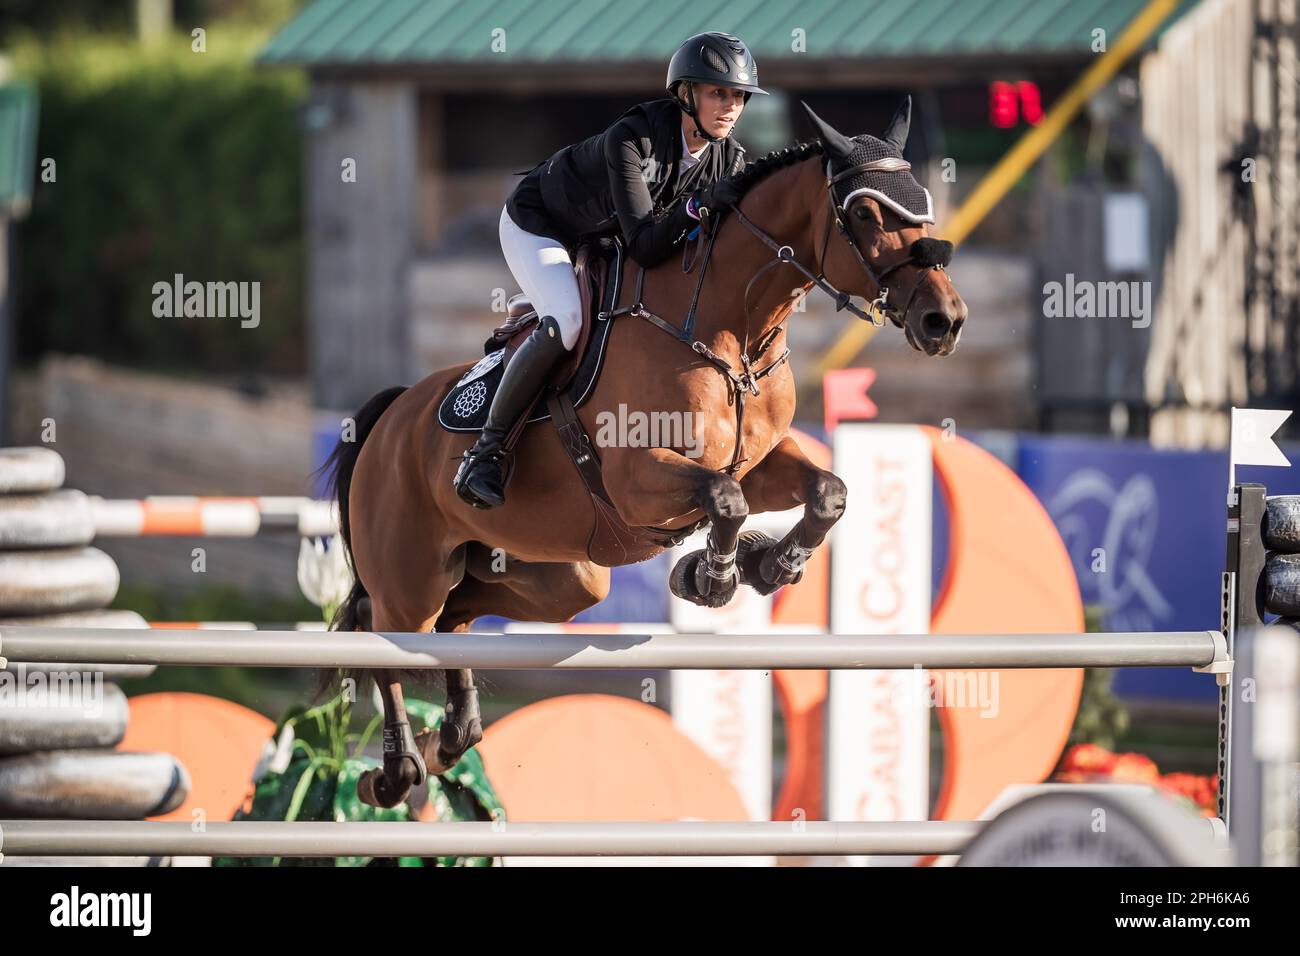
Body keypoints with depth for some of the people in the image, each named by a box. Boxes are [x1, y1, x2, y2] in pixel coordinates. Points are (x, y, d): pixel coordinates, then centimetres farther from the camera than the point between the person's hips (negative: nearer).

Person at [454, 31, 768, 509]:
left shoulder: (729, 159, -17)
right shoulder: (631, 138, -37)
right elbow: (644, 247, -41)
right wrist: (700, 204, -53)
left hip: (601, 237, 8)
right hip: (538, 225, -8)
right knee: (566, 321, -30)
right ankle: (486, 450, -22)